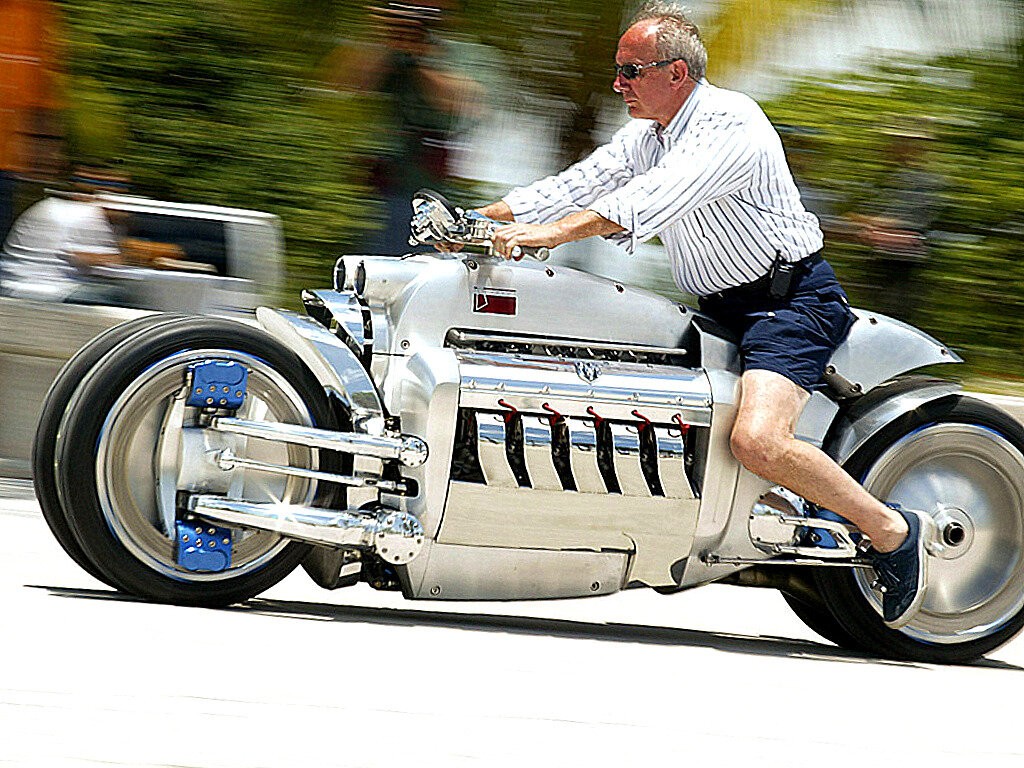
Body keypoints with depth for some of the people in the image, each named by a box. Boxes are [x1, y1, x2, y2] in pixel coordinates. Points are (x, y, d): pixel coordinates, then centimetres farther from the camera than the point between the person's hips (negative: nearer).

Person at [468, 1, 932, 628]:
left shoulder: (731, 124, -18)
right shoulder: (645, 136, 11)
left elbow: (656, 197, -31)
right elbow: (575, 187, 8)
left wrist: (552, 233, -38)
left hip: (793, 299, -10)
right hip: (722, 307, 10)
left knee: (757, 441, -30)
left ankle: (892, 530, -12)